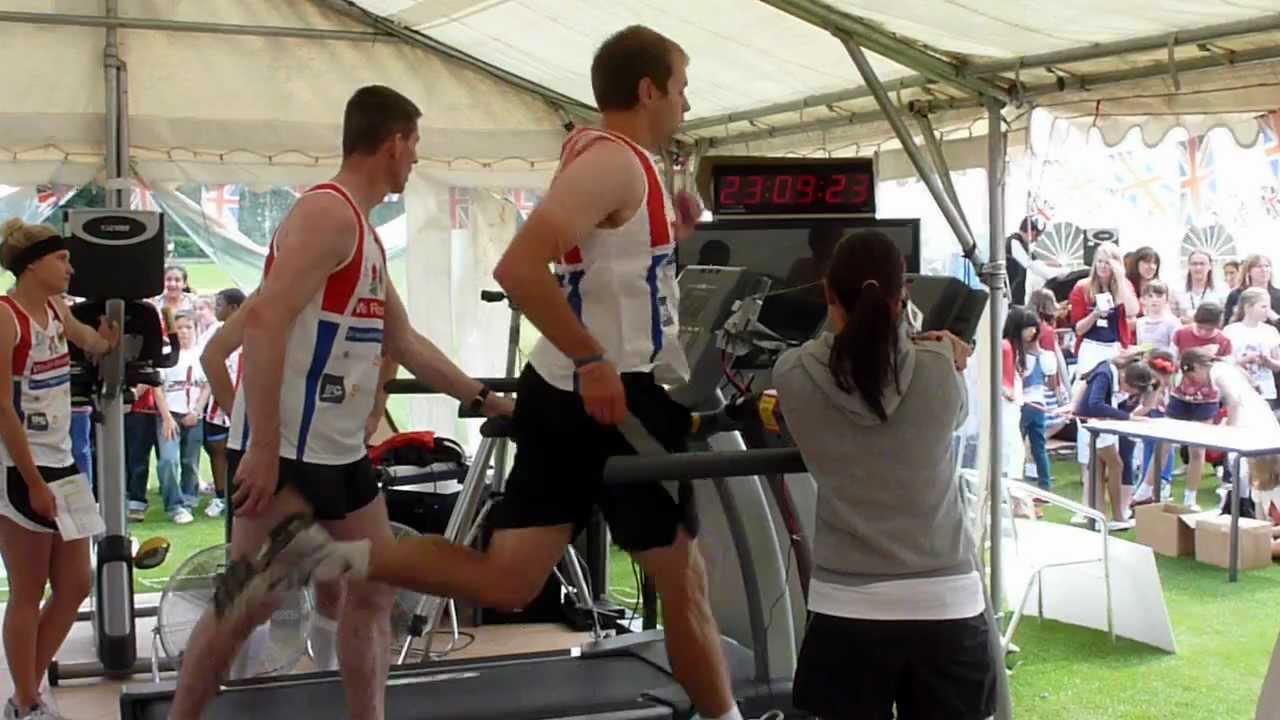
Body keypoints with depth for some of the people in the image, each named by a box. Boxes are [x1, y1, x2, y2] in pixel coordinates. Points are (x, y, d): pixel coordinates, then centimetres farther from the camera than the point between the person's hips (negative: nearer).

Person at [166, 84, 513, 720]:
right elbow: (263, 319, -26)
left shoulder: (364, 233, 16)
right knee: (246, 607, -3)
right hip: (283, 451, -10)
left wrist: (485, 400, 26)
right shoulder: (329, 213, -15)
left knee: (374, 592, 12)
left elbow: (404, 342, 25)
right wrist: (263, 447, -28)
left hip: (339, 450, 10)